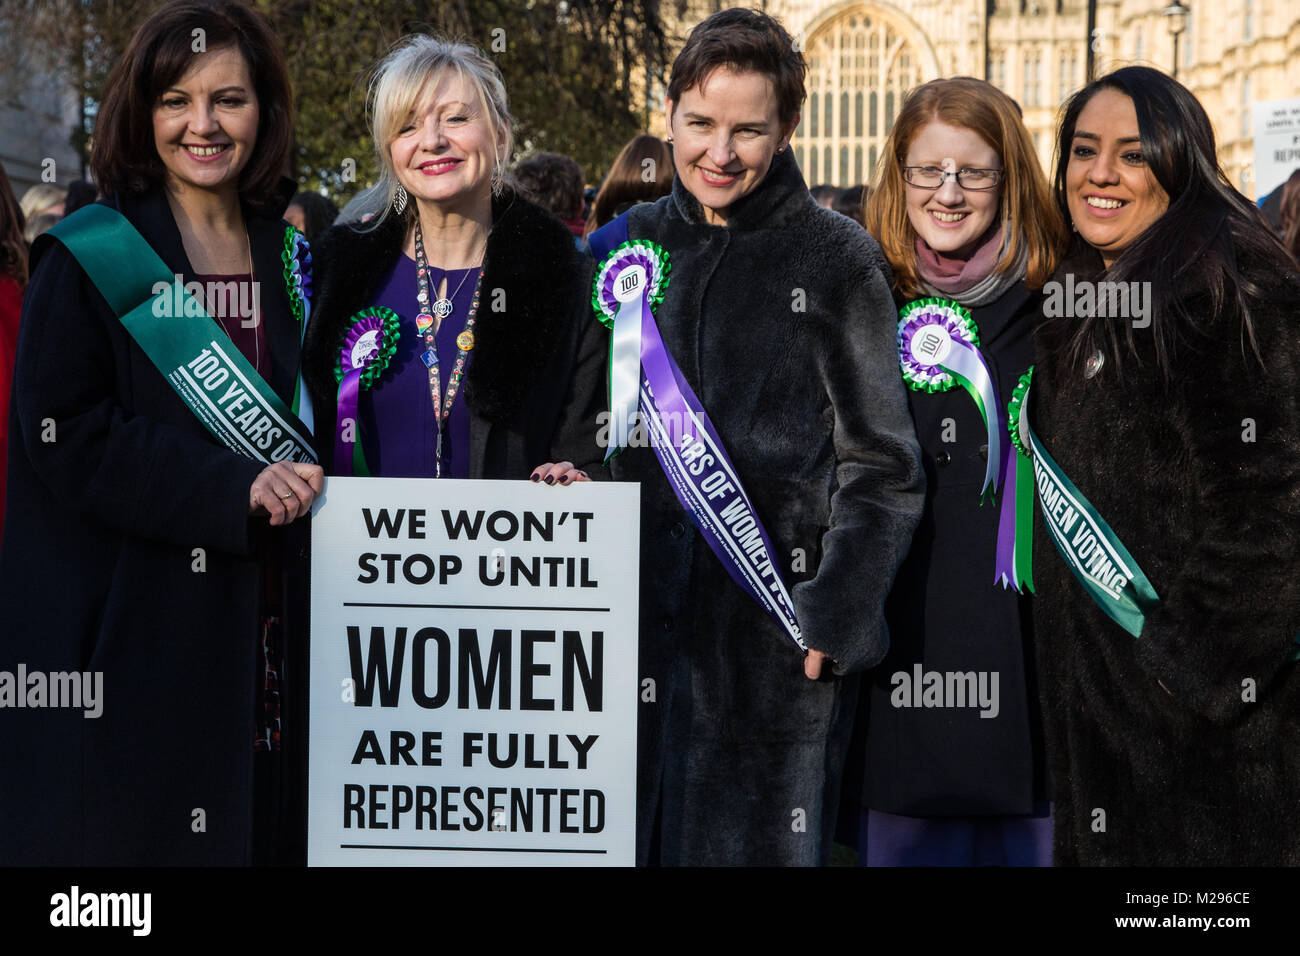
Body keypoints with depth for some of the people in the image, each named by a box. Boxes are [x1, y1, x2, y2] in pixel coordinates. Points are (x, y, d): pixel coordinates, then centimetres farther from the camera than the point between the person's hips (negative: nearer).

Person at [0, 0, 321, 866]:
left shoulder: (288, 258, 12)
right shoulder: (91, 258, -3)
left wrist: (294, 481, 0)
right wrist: (232, 489, -19)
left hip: (259, 625, 5)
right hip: (125, 624, -4)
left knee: (255, 822, 3)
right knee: (127, 828, -4)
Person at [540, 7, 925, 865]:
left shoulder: (838, 260, 0)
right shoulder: (623, 250, 11)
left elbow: (882, 465, -2)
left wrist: (837, 611, -12)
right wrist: (569, 475, -1)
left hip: (776, 630, -3)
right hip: (638, 614, 4)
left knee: (758, 839, -1)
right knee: (619, 836, 6)